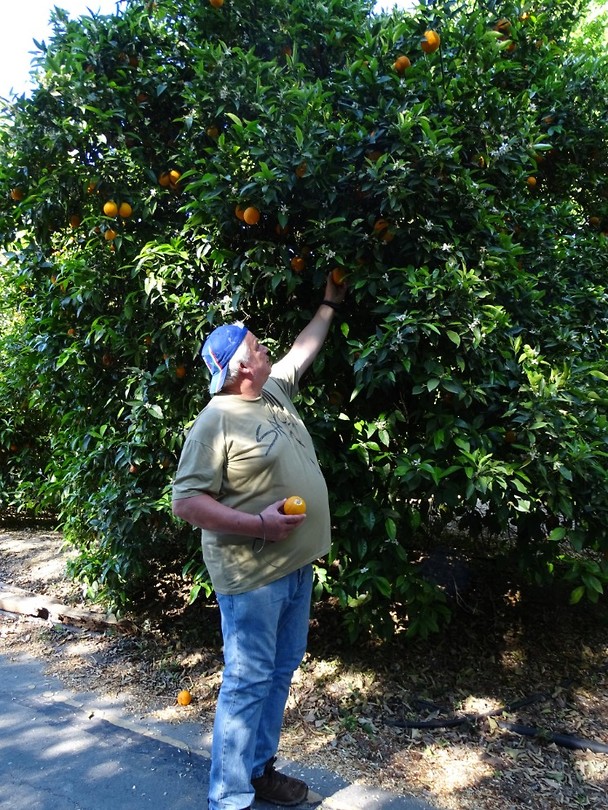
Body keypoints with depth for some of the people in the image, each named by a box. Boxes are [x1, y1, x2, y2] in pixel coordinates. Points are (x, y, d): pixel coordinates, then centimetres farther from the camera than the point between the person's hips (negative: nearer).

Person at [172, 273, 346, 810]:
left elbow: (304, 347, 26)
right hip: (252, 576, -8)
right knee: (248, 682, 1)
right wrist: (258, 524, -24)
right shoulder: (216, 422, -17)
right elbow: (186, 501, -18)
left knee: (281, 673, 18)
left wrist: (329, 305, 34)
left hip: (297, 566, 9)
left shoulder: (276, 392, 8)